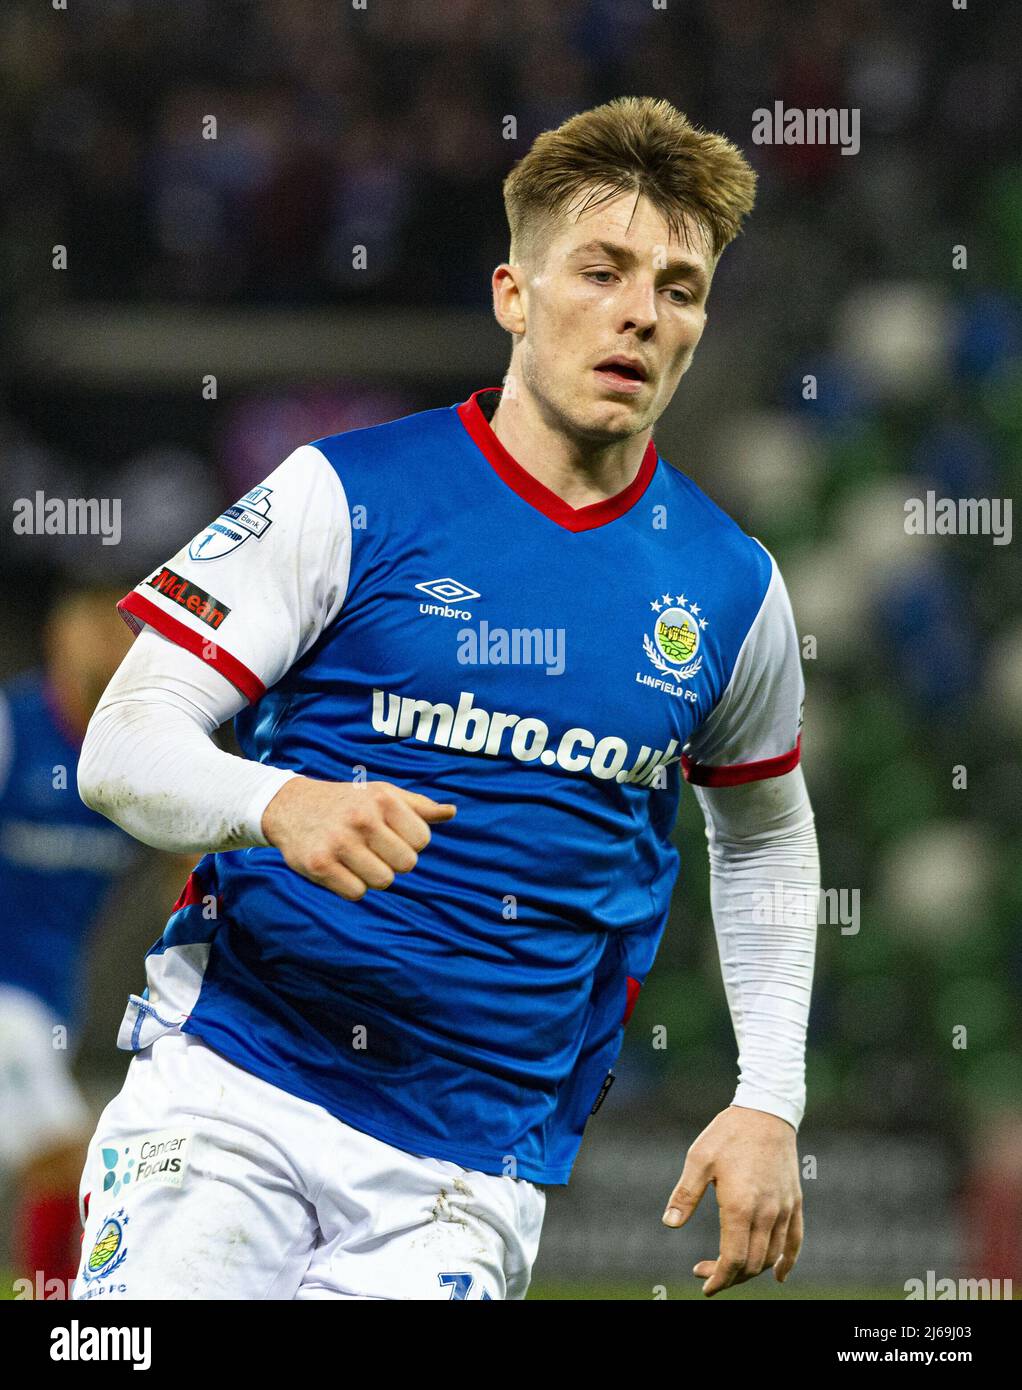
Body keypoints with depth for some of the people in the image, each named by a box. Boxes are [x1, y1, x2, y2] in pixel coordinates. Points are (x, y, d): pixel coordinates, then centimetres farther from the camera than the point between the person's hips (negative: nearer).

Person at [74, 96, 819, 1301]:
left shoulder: (731, 591, 8)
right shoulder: (350, 495, -3)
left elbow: (765, 838, 26)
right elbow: (120, 748, -6)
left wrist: (770, 1106, 16)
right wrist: (276, 803, -27)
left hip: (474, 1177, 2)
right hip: (231, 1096, -2)